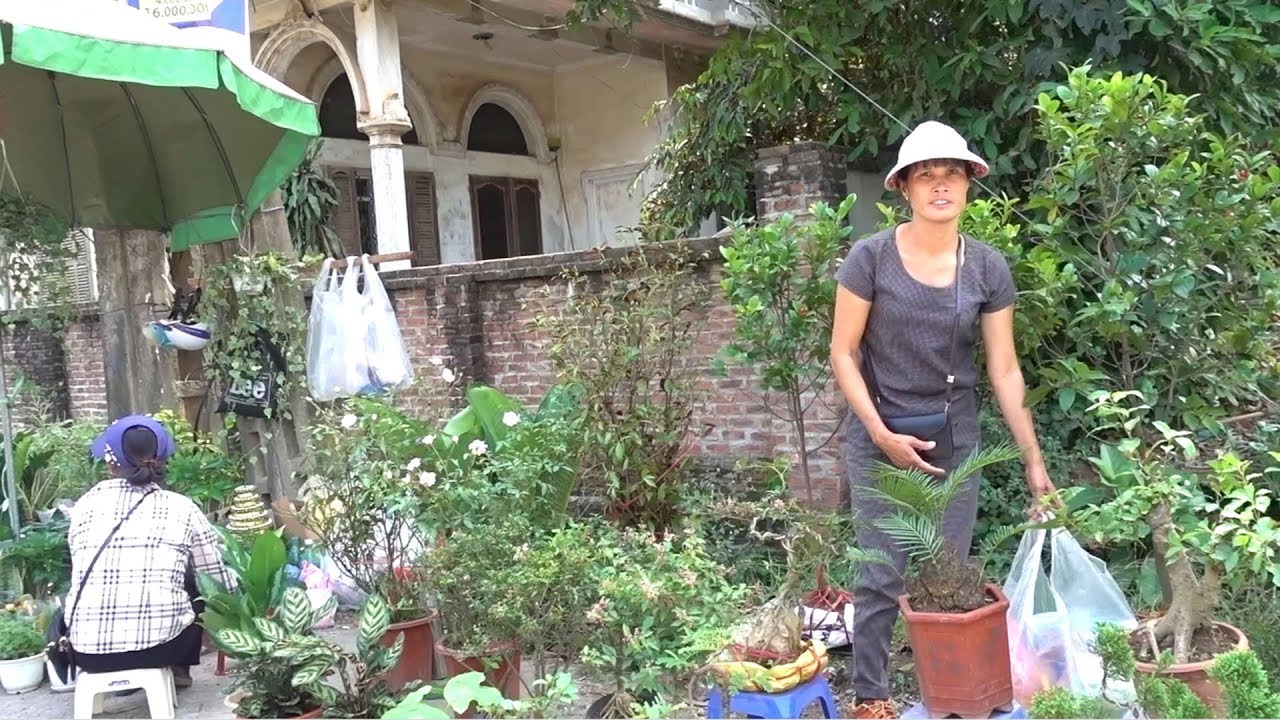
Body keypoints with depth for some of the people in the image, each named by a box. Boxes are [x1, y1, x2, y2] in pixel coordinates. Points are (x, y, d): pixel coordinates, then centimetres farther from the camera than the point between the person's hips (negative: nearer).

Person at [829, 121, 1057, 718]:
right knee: (883, 577, -1)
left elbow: (1004, 370, 2)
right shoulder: (871, 257, -10)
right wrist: (882, 434, -13)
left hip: (955, 438, 3)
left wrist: (1033, 460, 2)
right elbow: (843, 354, -6)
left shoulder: (987, 267, -1)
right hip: (879, 436, -3)